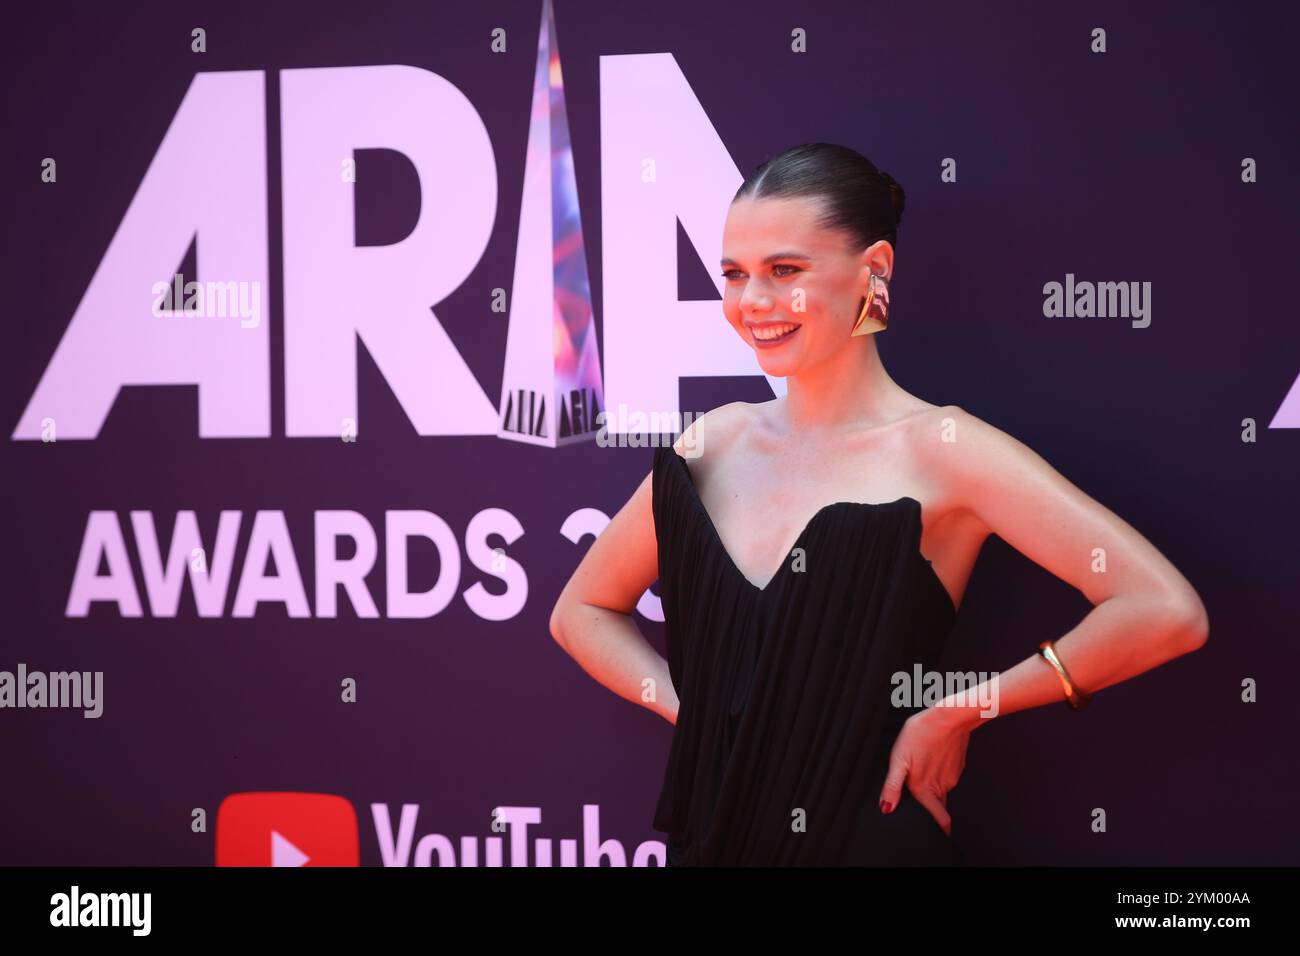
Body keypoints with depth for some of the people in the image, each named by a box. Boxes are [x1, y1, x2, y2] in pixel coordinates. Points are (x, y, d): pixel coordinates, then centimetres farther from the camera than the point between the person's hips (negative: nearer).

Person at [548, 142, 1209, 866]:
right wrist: (692, 710, -2)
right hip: (708, 836, 5)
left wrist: (957, 712, -14)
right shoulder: (716, 442, 2)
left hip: (870, 838, -4)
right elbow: (581, 613, 14)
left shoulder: (937, 448, -12)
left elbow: (1166, 612, -20)